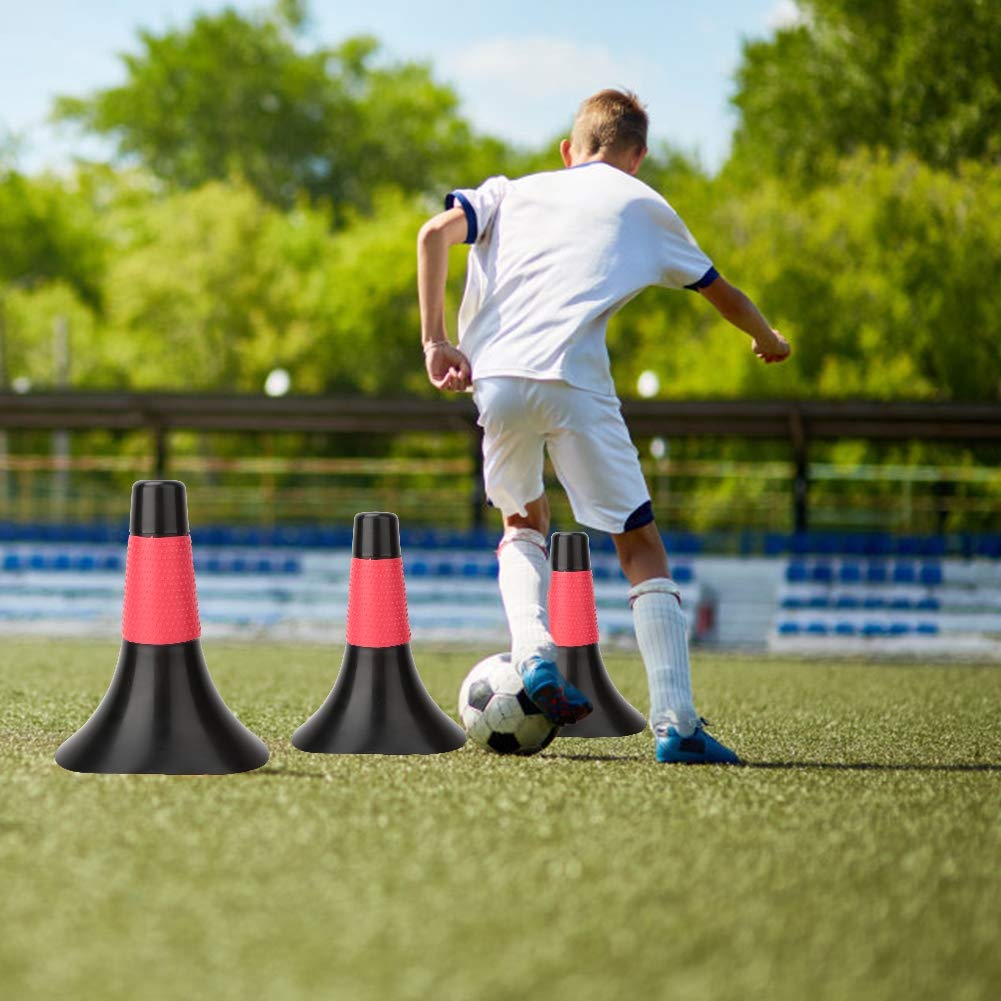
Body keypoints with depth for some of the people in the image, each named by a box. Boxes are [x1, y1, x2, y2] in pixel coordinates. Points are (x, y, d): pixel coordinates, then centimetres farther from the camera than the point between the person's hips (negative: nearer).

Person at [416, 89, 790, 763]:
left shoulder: (512, 191, 26)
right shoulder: (642, 205, 22)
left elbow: (435, 233, 7)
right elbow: (722, 295, 33)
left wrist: (436, 341, 5)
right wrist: (769, 341, 53)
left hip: (493, 377, 3)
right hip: (572, 380, -3)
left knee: (524, 524, 26)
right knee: (642, 548, 4)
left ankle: (534, 655, 1)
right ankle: (676, 723, -7)